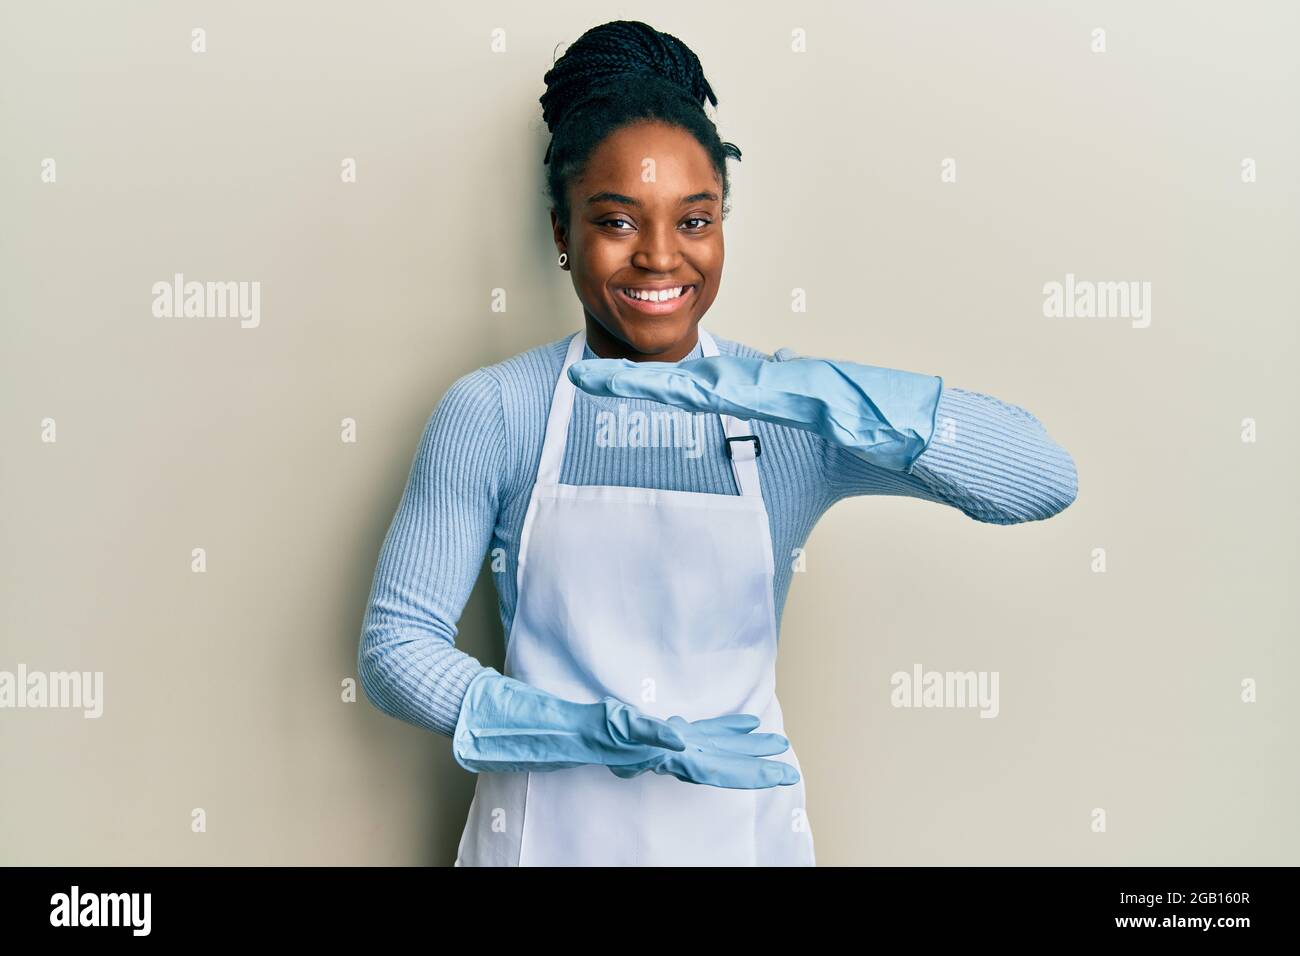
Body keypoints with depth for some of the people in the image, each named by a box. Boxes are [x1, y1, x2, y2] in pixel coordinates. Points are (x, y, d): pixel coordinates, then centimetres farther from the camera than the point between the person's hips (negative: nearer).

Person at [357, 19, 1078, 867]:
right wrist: (598, 733, -22)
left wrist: (787, 388, -28)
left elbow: (1044, 478, -17)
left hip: (741, 830, 1)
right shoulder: (490, 414, -7)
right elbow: (397, 646, -8)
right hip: (547, 830, -1)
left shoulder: (793, 416, -6)